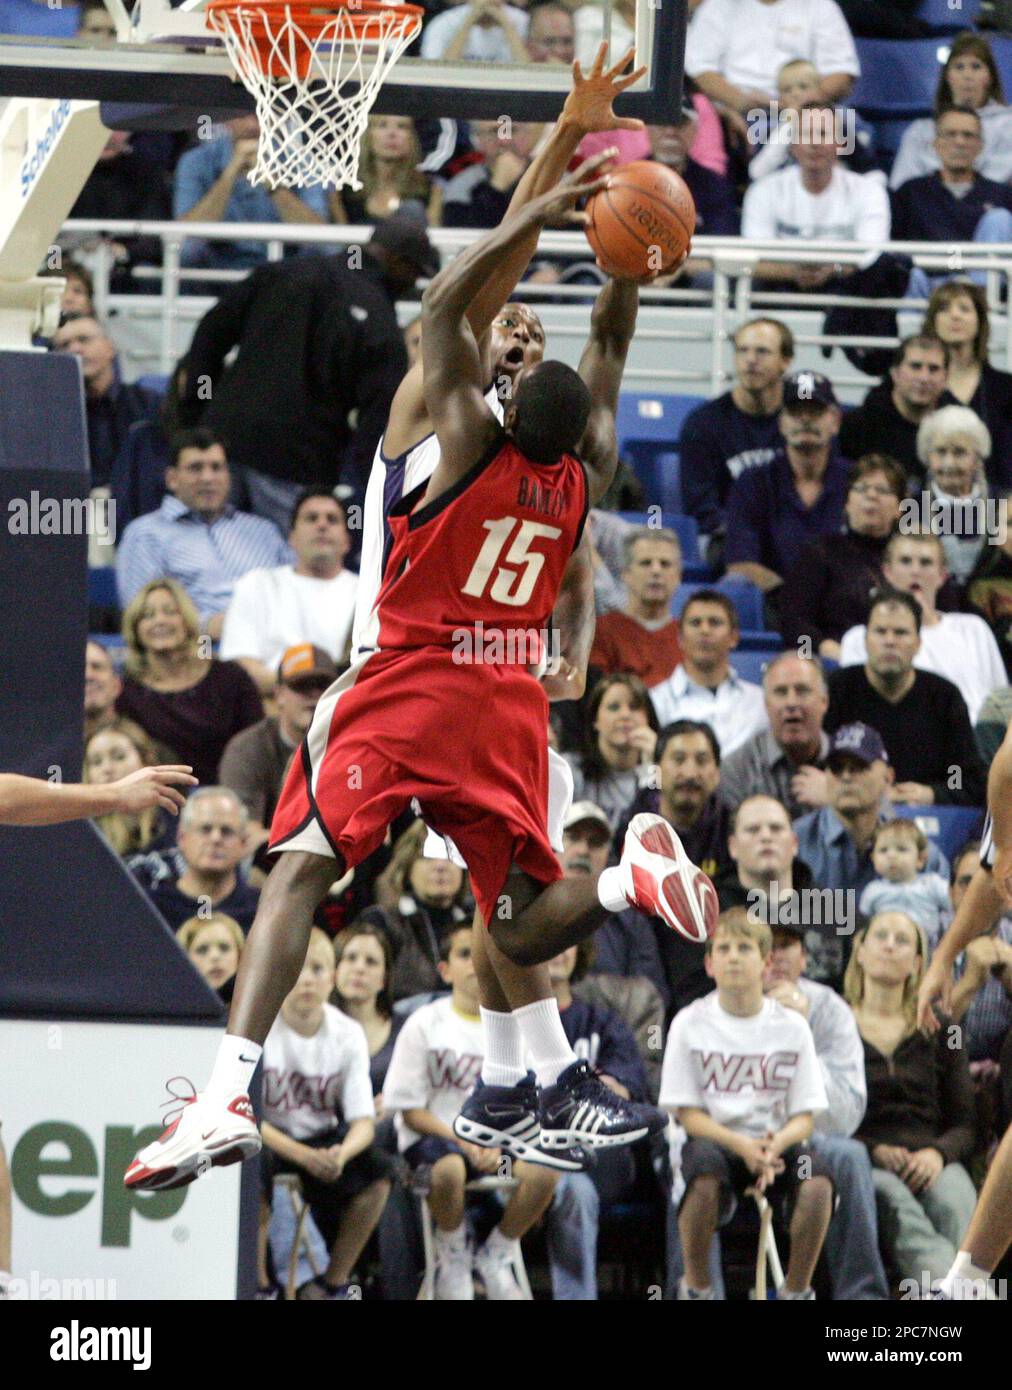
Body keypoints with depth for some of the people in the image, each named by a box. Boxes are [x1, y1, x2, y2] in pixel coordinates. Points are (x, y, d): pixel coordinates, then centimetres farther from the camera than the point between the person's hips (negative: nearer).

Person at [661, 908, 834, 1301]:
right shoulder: (690, 1024, 1)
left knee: (817, 1182, -32)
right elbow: (687, 1112, -2)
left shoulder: (791, 1026, 4)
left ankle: (797, 1290, -11)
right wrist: (742, 1146, -20)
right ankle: (696, 1287, -16)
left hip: (778, 1141, 1)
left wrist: (775, 1145, -22)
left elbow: (804, 1116, 2)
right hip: (715, 1138, -1)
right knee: (705, 1173, -37)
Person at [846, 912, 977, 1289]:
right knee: (896, 1203, -39)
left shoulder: (939, 1030, 22)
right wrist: (874, 1151, -12)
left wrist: (938, 1153, -8)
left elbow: (965, 1123, 16)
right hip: (862, 1160, -3)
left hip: (929, 1161, 3)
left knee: (955, 1206, -35)